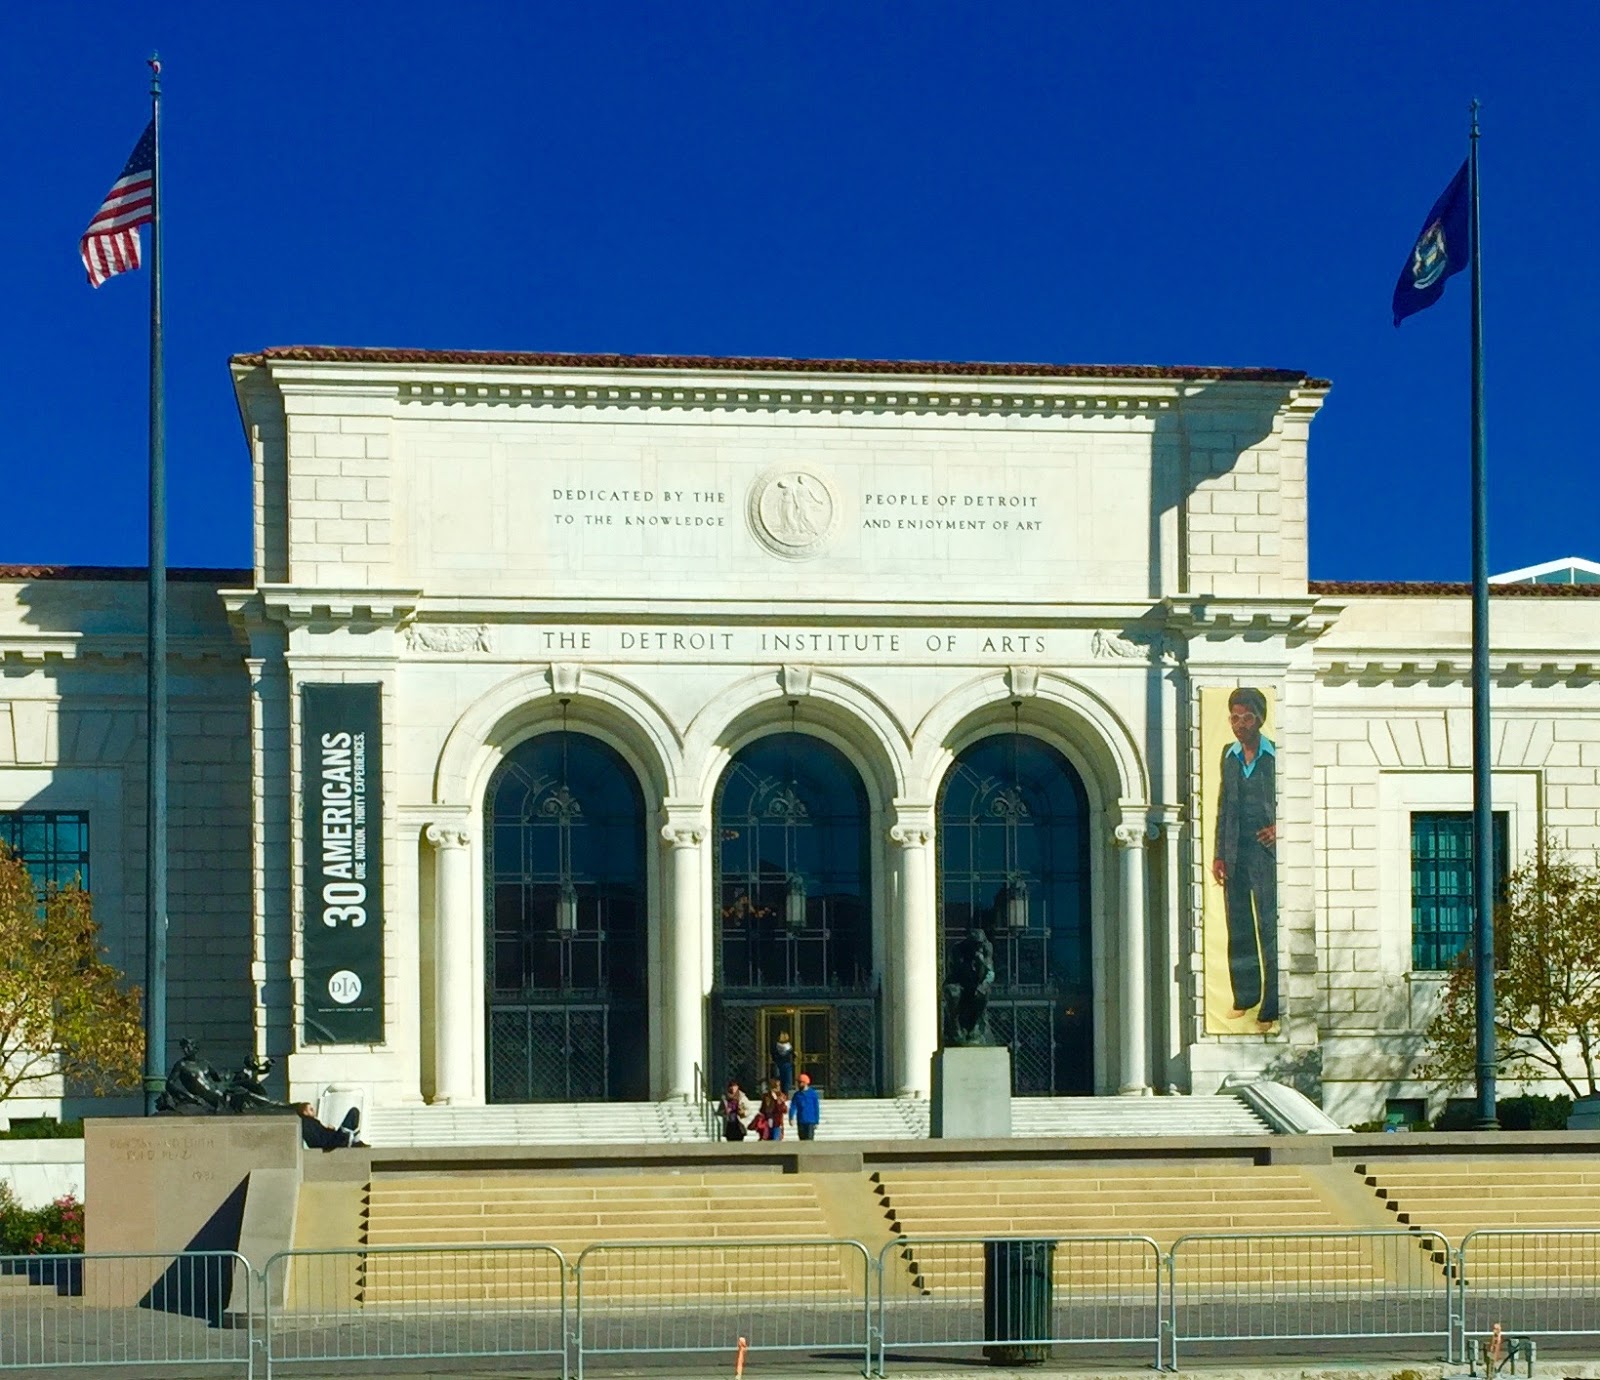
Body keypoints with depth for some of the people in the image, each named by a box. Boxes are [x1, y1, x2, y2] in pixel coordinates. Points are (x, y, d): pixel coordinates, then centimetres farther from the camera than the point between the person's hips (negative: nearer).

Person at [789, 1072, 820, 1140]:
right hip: (800, 1122, 4)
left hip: (810, 1122, -4)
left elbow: (817, 1108, -1)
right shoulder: (797, 1094, 6)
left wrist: (816, 1122, -2)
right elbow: (793, 1106, 2)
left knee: (809, 1139, -11)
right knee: (802, 1139, 8)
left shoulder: (813, 1093, -3)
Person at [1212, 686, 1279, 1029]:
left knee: (1270, 927, -6)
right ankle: (1245, 995, 23)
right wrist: (1218, 854, 12)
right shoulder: (1229, 756, 10)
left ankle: (1271, 1007, -2)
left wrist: (1280, 828, -16)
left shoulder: (1277, 756, -5)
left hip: (1266, 851, -5)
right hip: (1235, 853, 5)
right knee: (1238, 927, 11)